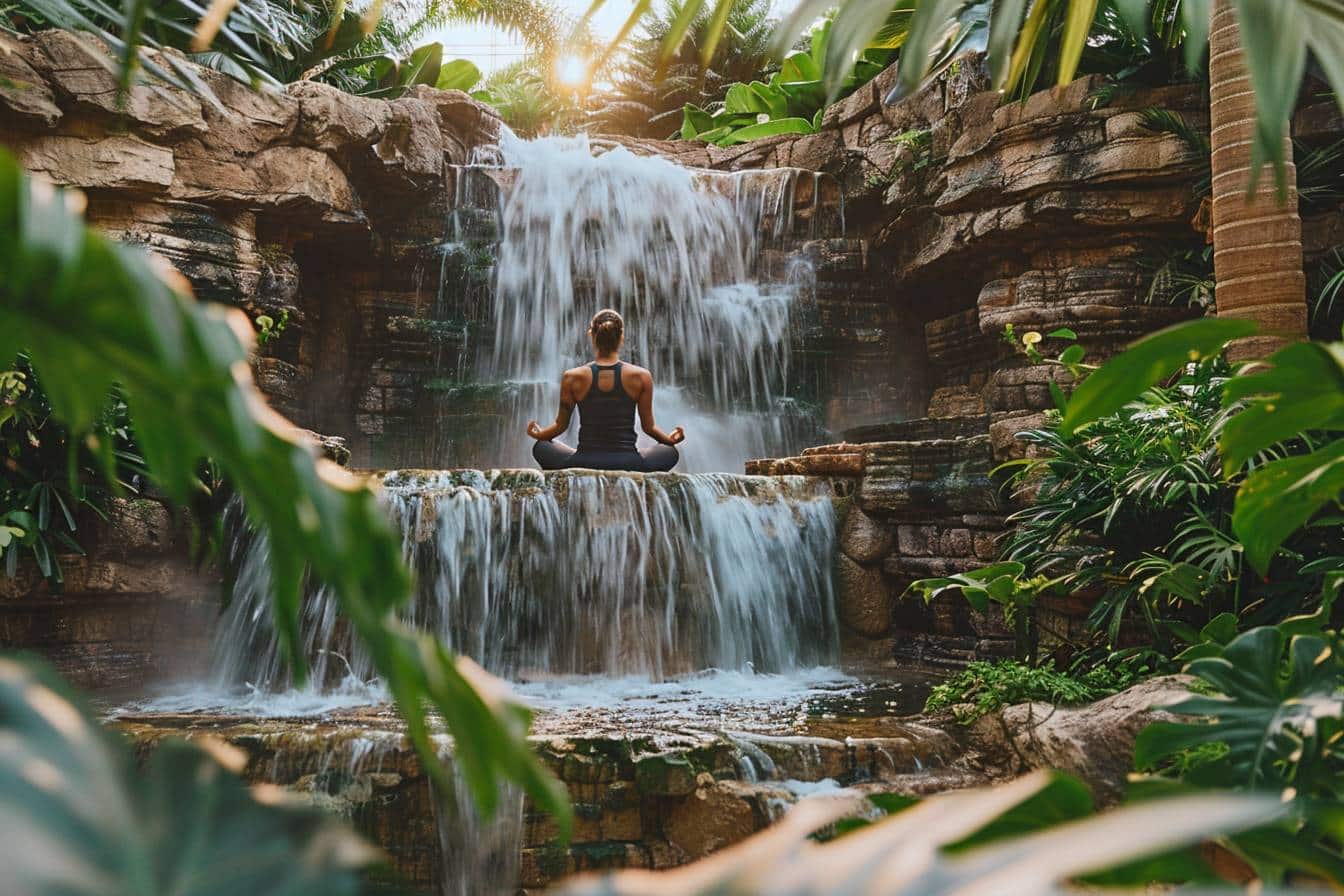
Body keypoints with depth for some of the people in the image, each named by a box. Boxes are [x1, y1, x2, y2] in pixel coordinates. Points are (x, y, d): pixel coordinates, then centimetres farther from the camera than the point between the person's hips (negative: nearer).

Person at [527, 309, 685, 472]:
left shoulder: (572, 378, -4)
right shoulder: (641, 377, -5)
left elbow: (561, 425, 6)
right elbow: (648, 427, 3)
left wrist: (539, 434, 28)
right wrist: (669, 439, 25)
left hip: (584, 464, 0)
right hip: (629, 465, 0)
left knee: (541, 448, 28)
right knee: (670, 452, 29)